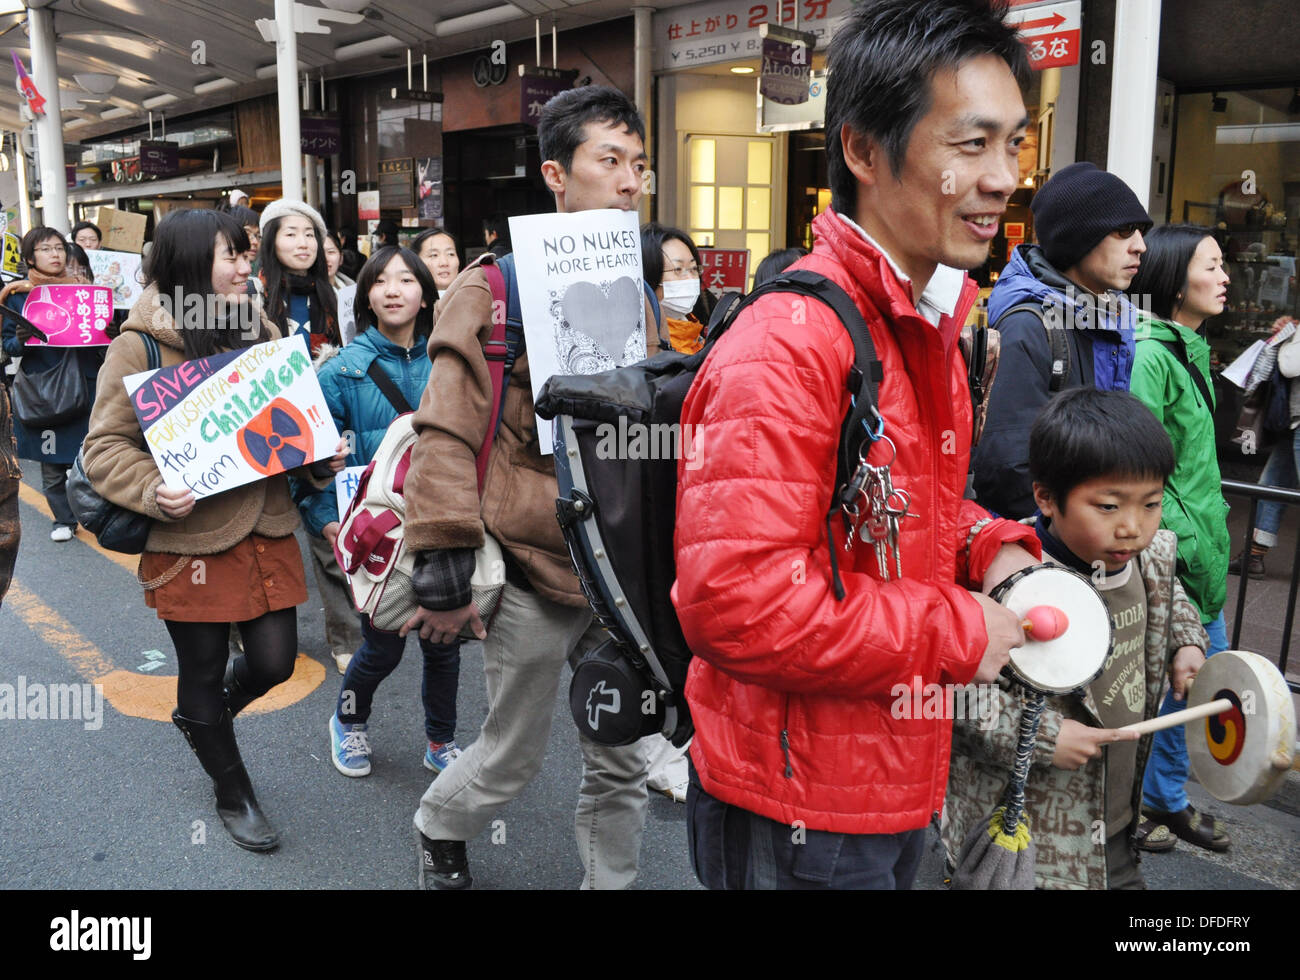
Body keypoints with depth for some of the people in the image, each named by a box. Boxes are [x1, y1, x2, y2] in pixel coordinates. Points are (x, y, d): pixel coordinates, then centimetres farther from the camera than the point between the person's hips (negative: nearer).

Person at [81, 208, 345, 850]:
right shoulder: (140, 345, -9)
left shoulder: (262, 332, 6)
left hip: (266, 530, 4)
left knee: (274, 662, 7)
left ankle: (202, 715, 43)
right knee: (203, 671, 11)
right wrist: (154, 492, -25)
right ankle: (232, 792, 35)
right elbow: (105, 447, -7)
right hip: (189, 540, -4)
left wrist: (320, 458, -2)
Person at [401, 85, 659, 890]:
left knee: (624, 761, 15)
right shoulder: (498, 289, -11)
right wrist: (446, 576, -19)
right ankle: (439, 828, 45)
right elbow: (451, 437, -16)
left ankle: (612, 880, 37)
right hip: (534, 574, -5)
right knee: (514, 760, 14)